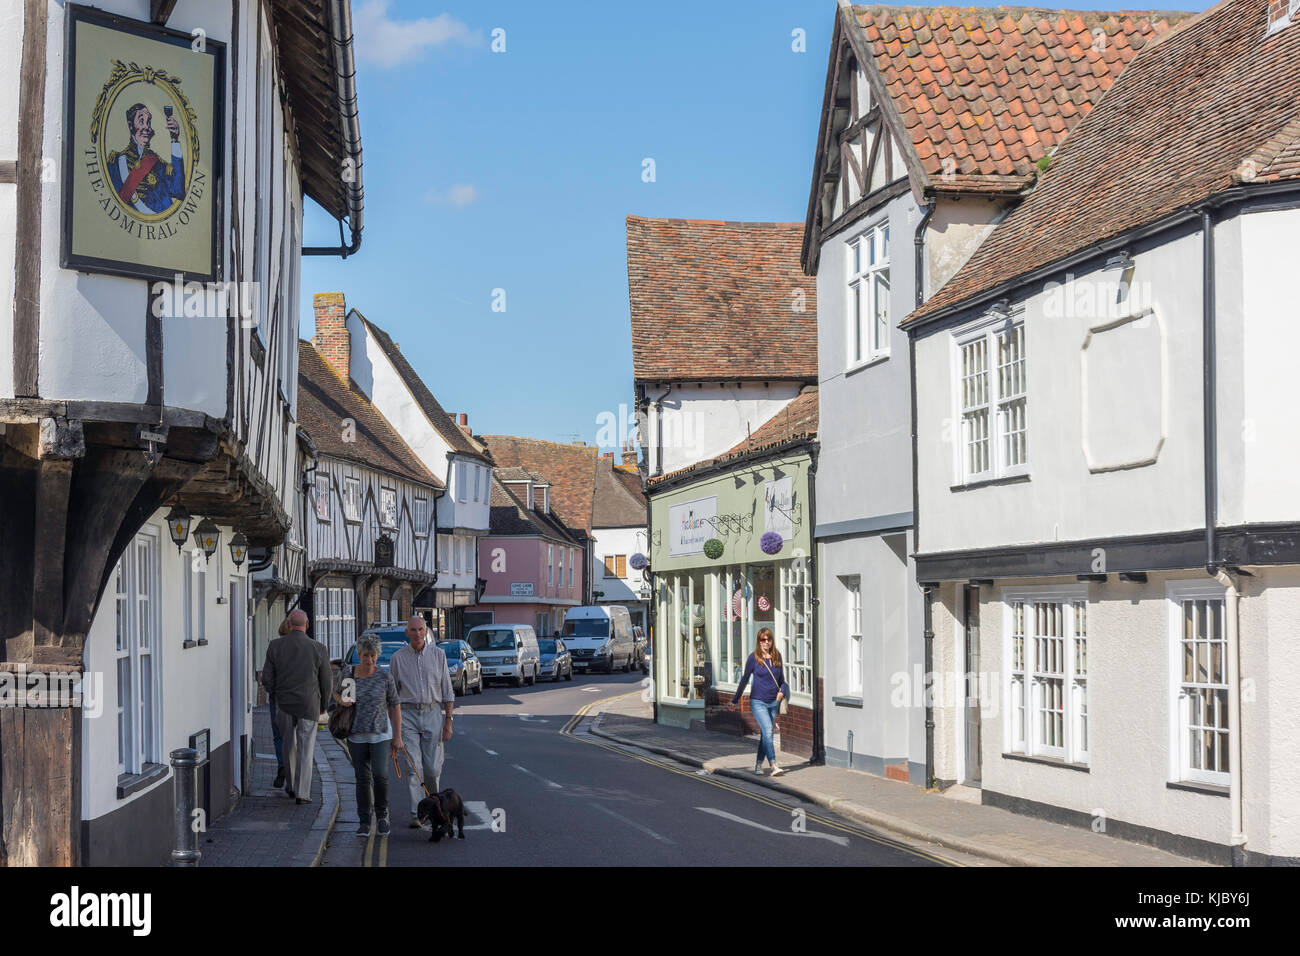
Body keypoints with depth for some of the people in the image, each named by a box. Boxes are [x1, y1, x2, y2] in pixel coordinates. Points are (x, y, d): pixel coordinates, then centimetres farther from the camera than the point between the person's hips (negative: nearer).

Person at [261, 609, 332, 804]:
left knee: (289, 745, 19)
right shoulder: (318, 649, -8)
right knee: (305, 749, 3)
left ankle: (292, 785, 29)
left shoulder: (275, 646, -6)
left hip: (284, 705, 2)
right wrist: (323, 704, 16)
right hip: (308, 706, -2)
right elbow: (327, 682, -1)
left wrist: (273, 693, 19)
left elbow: (267, 678, -2)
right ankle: (302, 792, -1)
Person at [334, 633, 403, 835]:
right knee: (362, 778, 3)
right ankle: (364, 822, 12)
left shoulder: (385, 677, -5)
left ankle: (382, 814, 11)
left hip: (380, 734, -1)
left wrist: (397, 736, 1)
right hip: (356, 735, 2)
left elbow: (395, 706, 2)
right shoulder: (347, 675, -1)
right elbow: (337, 693, 18)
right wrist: (341, 701, -7)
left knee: (380, 775, -11)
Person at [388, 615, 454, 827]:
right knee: (413, 766, -8)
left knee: (433, 767, 0)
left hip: (433, 714, 1)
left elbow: (447, 691, 7)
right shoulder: (398, 658, 4)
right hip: (408, 714, 0)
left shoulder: (438, 654, 5)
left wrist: (448, 721, 0)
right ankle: (416, 814, -7)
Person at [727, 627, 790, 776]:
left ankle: (758, 764, 22)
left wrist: (782, 691, -2)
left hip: (774, 702, 4)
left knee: (765, 734, 9)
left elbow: (781, 678, 18)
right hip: (758, 702, -4)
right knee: (768, 730, -18)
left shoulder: (777, 656, 5)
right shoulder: (753, 658, -5)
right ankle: (773, 766, -22)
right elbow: (744, 679, 4)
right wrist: (735, 700, 8)